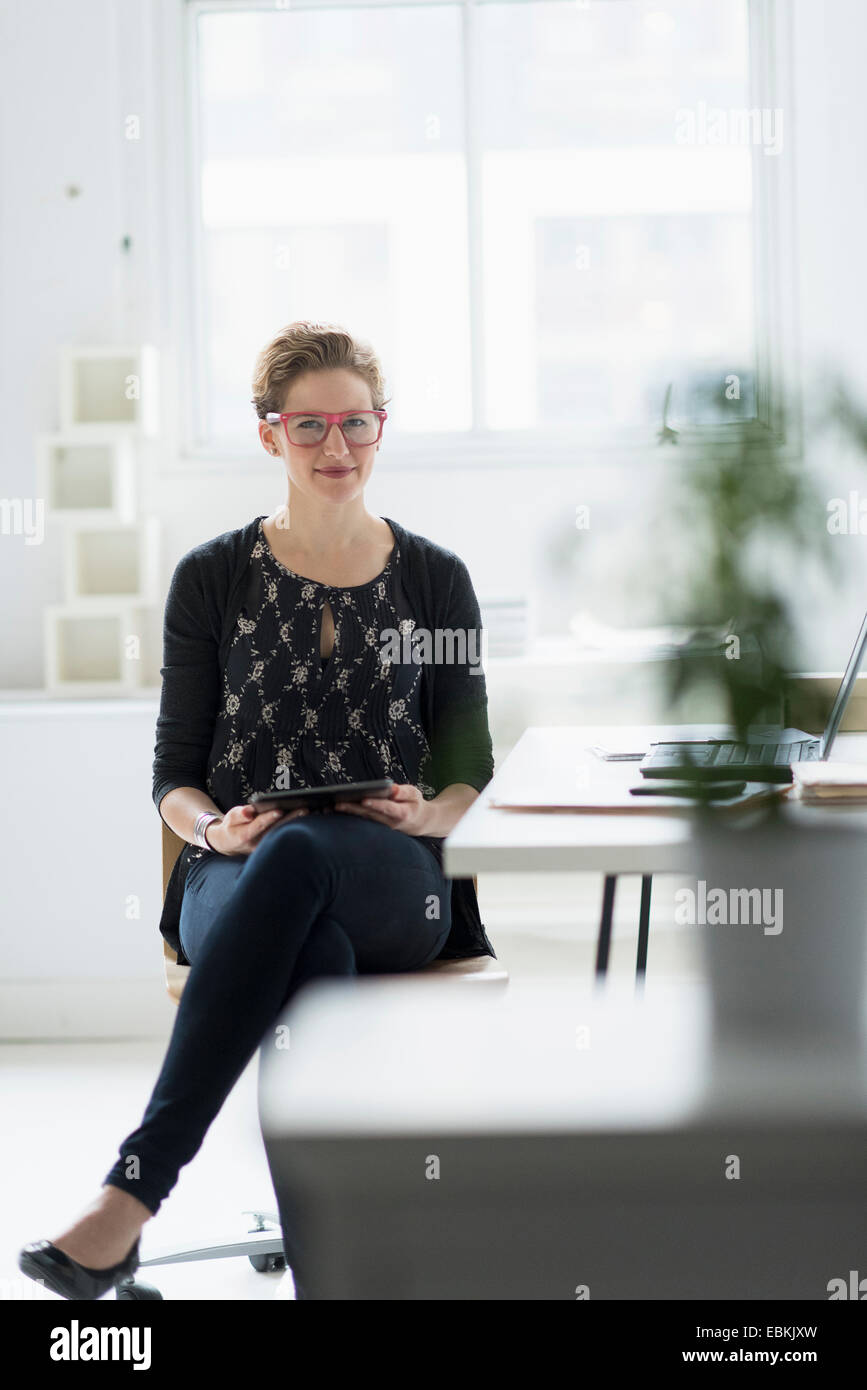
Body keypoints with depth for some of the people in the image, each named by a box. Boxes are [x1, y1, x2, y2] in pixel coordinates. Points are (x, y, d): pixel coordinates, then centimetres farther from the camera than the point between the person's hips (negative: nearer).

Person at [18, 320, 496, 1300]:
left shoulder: (435, 579, 14)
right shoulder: (212, 579, 12)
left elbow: (471, 770, 16)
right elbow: (174, 775, 12)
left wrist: (429, 814, -8)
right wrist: (215, 828, -12)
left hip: (395, 884, 0)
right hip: (237, 884, 0)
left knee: (296, 853, -40)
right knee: (307, 960, -40)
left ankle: (135, 1186, -45)